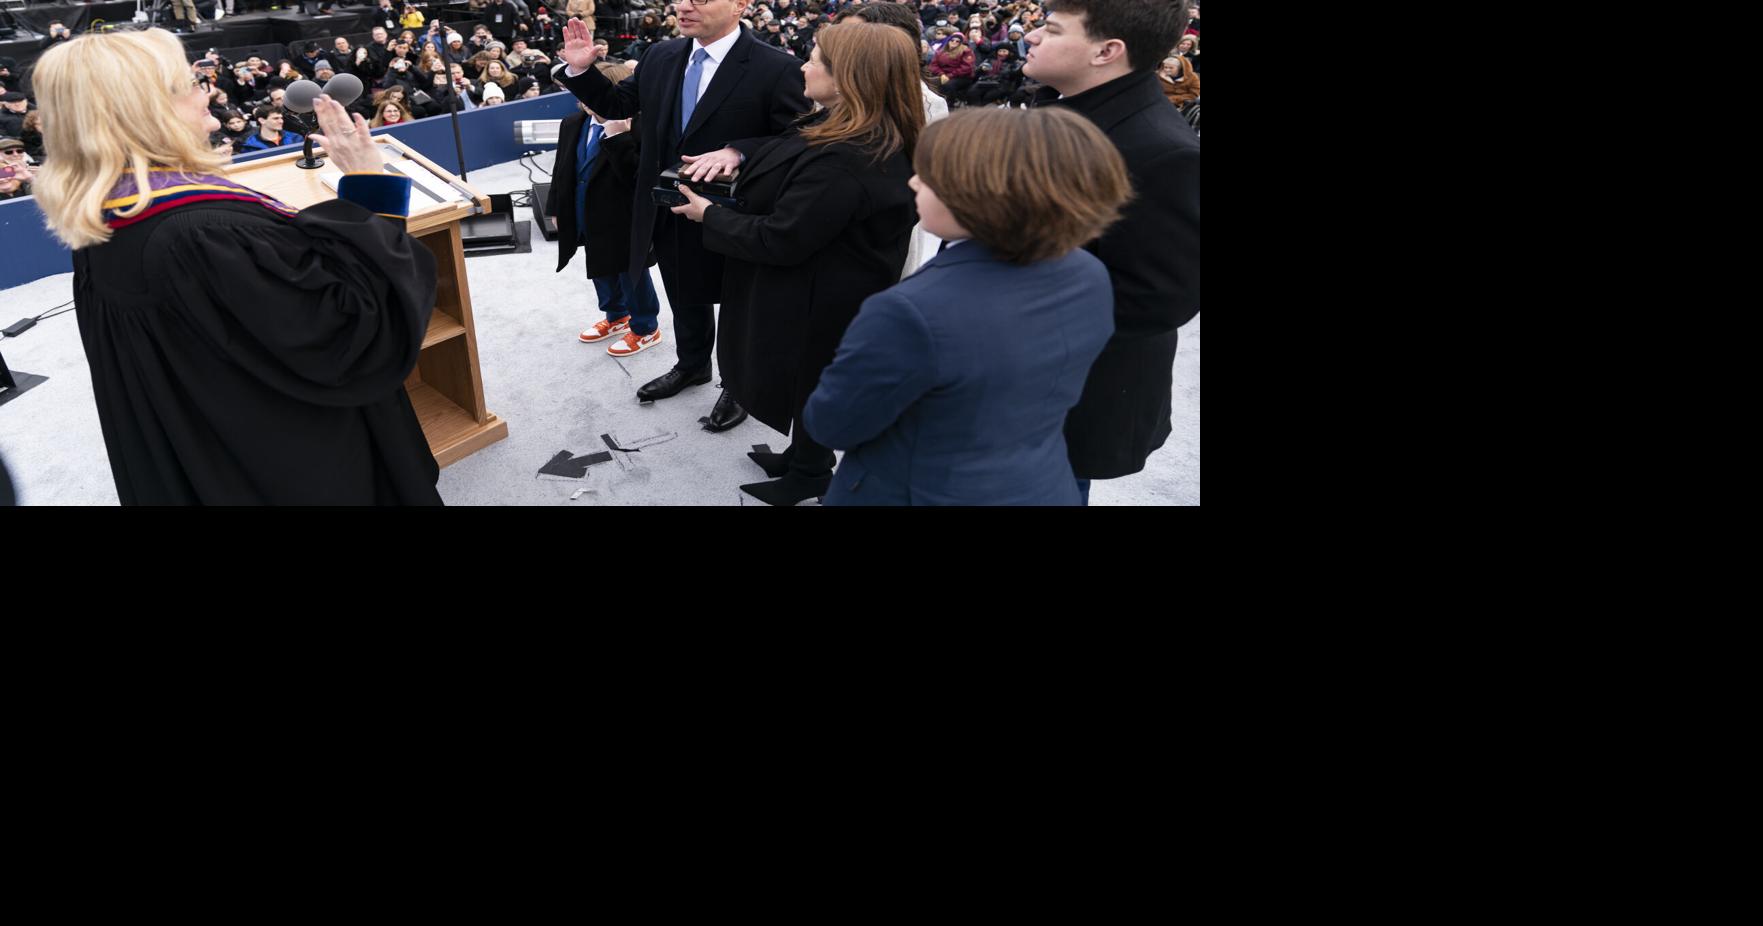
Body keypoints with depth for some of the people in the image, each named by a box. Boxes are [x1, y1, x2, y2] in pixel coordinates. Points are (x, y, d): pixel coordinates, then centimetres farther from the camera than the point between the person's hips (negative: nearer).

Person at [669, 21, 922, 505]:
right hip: (832, 288, 9)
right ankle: (805, 457, 44)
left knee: (806, 384, 12)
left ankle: (808, 474, 33)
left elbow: (779, 240, -28)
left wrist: (710, 215, -15)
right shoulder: (878, 140, -1)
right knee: (808, 385, 25)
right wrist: (736, 155, 0)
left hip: (819, 302, -9)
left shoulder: (839, 161, -33)